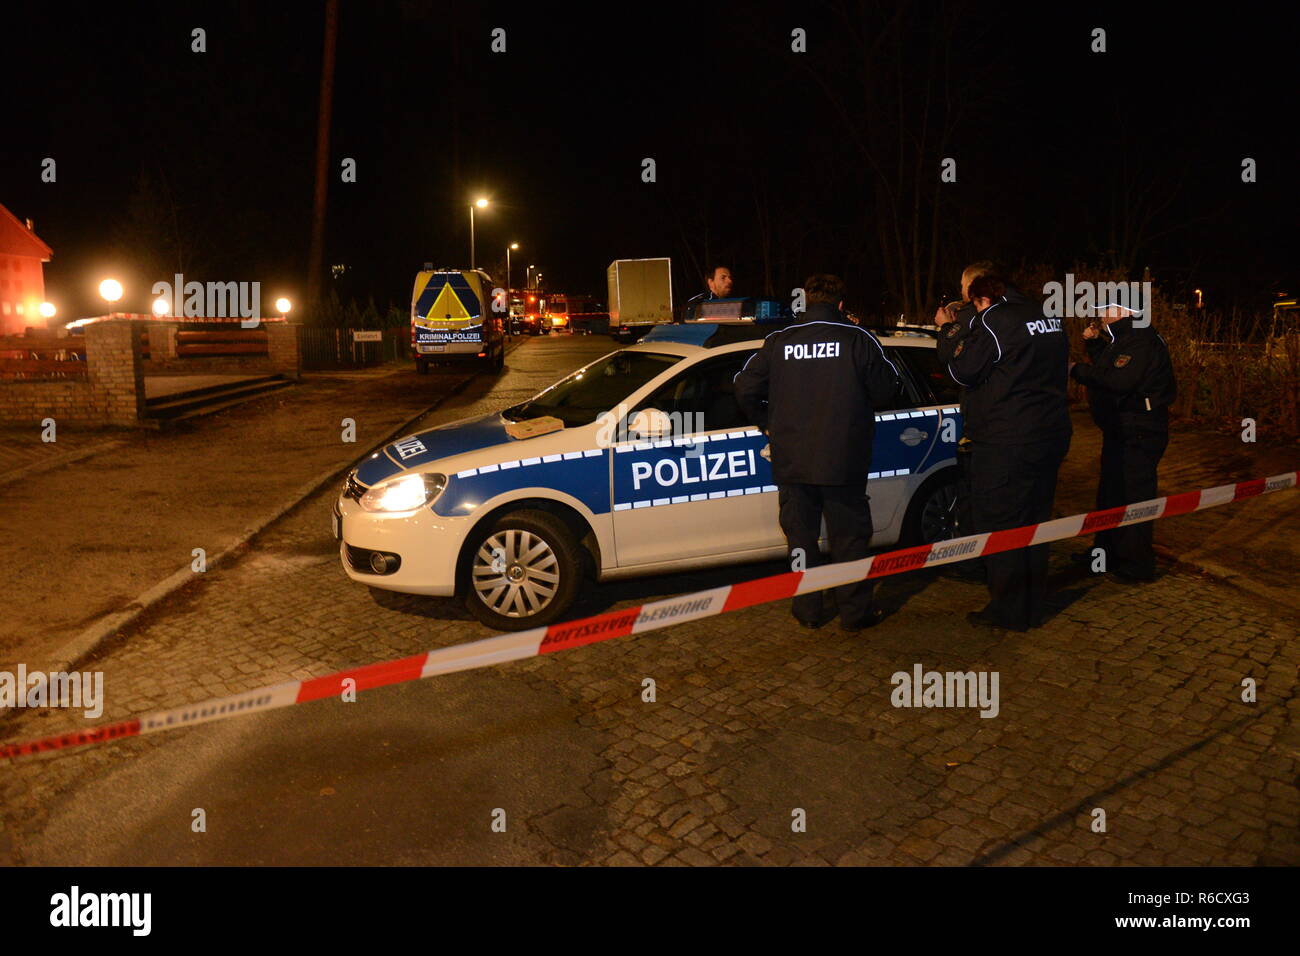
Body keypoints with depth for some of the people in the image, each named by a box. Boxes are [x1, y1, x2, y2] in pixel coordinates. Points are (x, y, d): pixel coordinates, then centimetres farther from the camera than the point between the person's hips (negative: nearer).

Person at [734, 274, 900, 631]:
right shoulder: (857, 339, -6)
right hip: (843, 461, -2)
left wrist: (767, 422, 16)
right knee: (849, 536, 9)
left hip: (791, 461, 2)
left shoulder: (779, 341, 0)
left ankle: (808, 609, 19)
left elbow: (745, 388, 1)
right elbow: (885, 388, -1)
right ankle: (855, 611, 16)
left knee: (800, 535, 13)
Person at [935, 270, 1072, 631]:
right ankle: (1034, 606, 25)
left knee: (999, 524, 0)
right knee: (1034, 521, 16)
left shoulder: (992, 321, -14)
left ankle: (1008, 610, 7)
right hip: (1051, 436, 9)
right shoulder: (1048, 318, 13)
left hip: (1006, 445, -9)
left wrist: (948, 330, 3)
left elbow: (962, 370, -11)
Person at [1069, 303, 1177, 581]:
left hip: (1139, 433, -11)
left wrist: (1078, 370, -19)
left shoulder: (1140, 341, -19)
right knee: (1110, 490, 20)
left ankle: (1137, 565, 6)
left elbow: (1118, 381, -29)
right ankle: (1106, 550, 34)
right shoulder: (1126, 338, 14)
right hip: (1122, 430, 11)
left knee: (1132, 495, -4)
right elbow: (1108, 368, 21)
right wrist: (1094, 344, 9)